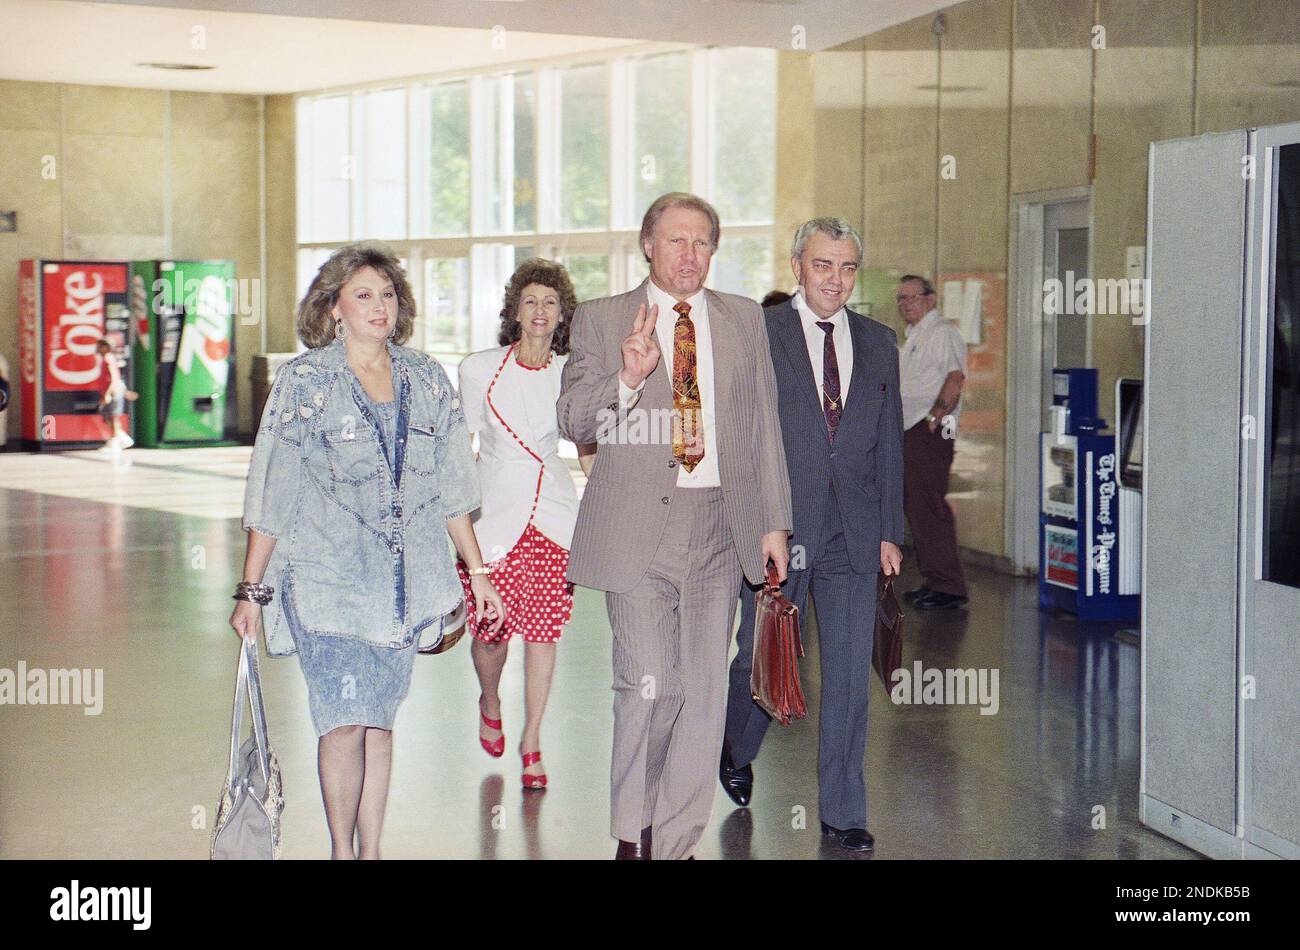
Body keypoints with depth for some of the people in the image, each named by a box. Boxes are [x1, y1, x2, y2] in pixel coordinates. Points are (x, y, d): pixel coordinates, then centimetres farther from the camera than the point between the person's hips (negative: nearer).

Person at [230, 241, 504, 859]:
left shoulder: (427, 380, 9)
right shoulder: (304, 381, -2)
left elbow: (452, 487, 14)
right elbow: (270, 492, -2)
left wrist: (478, 572, 12)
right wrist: (252, 591, -4)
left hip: (405, 579, 4)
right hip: (328, 577, -4)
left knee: (380, 719, 8)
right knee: (345, 720, -10)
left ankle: (372, 850, 18)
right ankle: (341, 850, 5)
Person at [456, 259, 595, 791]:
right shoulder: (479, 369, 0)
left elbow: (589, 451, 14)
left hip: (554, 514, 1)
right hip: (493, 513, -1)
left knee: (543, 632, 0)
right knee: (490, 630, -2)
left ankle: (531, 742, 16)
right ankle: (490, 703, 33)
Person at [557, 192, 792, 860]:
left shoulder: (744, 321, 13)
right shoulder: (601, 320, 5)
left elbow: (764, 427, 14)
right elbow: (572, 421, -1)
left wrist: (774, 522, 9)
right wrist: (628, 378, -19)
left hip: (721, 527, 3)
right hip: (638, 525, -3)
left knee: (704, 690, 4)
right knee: (649, 686, -9)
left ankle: (677, 840, 16)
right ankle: (632, 831, 11)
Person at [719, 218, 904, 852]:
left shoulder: (879, 343, 11)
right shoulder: (759, 334, -2)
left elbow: (889, 443, 13)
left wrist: (890, 531, 8)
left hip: (854, 535, 3)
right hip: (776, 528, -3)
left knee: (850, 674, 4)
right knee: (761, 659, 7)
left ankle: (842, 813, 13)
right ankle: (737, 750, 39)